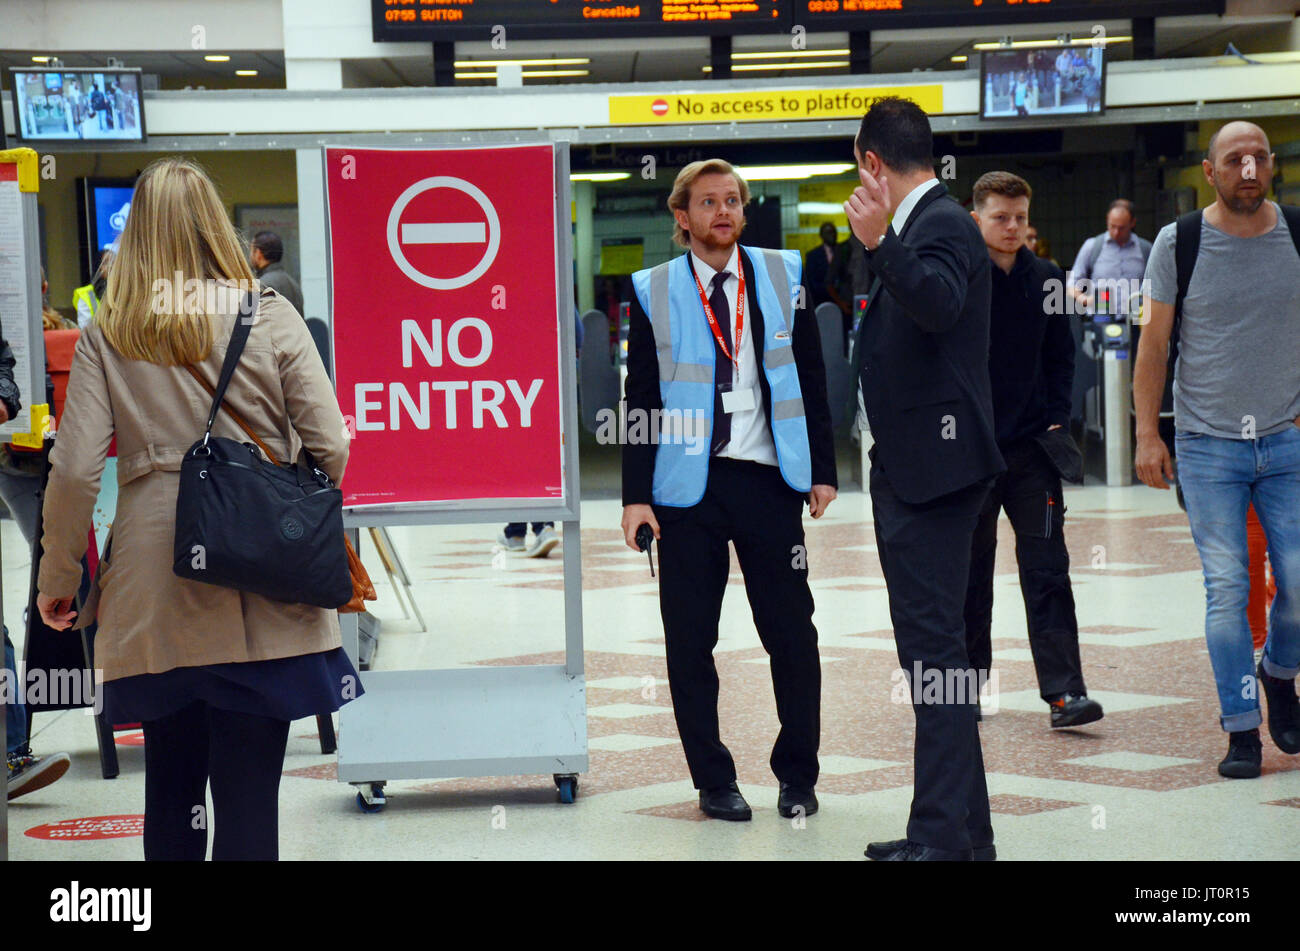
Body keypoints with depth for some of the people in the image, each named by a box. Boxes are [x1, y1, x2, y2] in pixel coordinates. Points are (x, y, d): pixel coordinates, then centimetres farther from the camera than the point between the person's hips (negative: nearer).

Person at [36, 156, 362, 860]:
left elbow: (75, 470, -3)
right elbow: (331, 449, -3)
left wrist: (57, 579, 9)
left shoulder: (107, 333, 2)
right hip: (262, 592, -1)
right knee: (247, 789, 2)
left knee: (169, 783, 14)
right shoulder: (270, 315, 0)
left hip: (155, 590, 1)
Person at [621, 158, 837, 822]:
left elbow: (811, 379, 9)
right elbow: (641, 399, 3)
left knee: (791, 633, 2)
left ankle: (797, 777, 17)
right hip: (688, 486, -1)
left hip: (769, 478, 1)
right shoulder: (654, 292, 3)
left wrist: (823, 469, 2)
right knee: (689, 642, 3)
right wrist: (636, 495, -3)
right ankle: (713, 781, 15)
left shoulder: (782, 277, 8)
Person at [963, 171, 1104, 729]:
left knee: (1046, 569, -4)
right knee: (970, 573, 9)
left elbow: (1061, 355, 14)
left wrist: (1057, 419, 3)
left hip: (1031, 448, 2)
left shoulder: (1046, 280, 7)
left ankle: (1064, 691, -7)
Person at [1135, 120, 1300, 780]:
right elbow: (1154, 345, 3)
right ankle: (1241, 727, 6)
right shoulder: (1178, 244, -2)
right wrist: (1147, 434, -1)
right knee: (1227, 587, -4)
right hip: (1207, 445, -1)